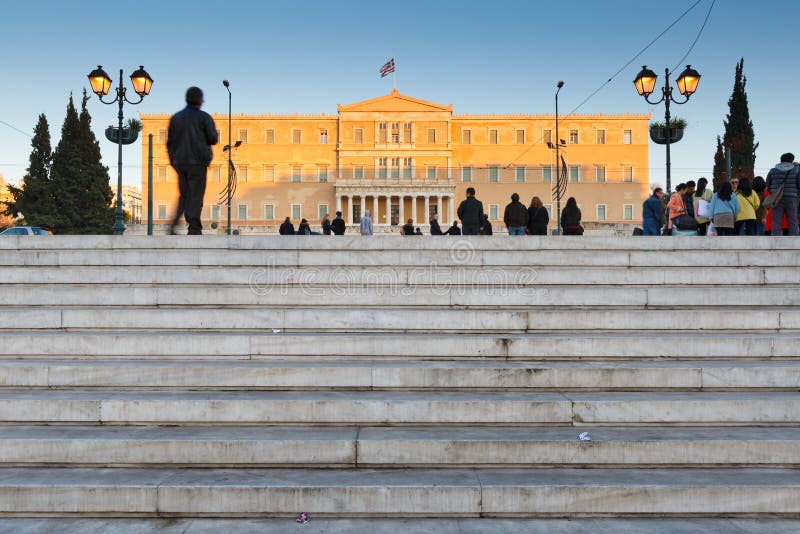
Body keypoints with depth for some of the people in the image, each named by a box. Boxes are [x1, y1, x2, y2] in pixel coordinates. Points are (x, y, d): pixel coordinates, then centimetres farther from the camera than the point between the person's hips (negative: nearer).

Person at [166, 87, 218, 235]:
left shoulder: (175, 117, 7)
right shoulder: (204, 117, -6)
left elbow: (170, 142, 7)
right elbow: (213, 139, -6)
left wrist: (172, 161, 16)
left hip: (180, 162, 4)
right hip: (197, 162, -4)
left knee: (184, 196, 16)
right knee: (196, 196, 0)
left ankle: (175, 224, 4)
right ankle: (194, 230, -2)